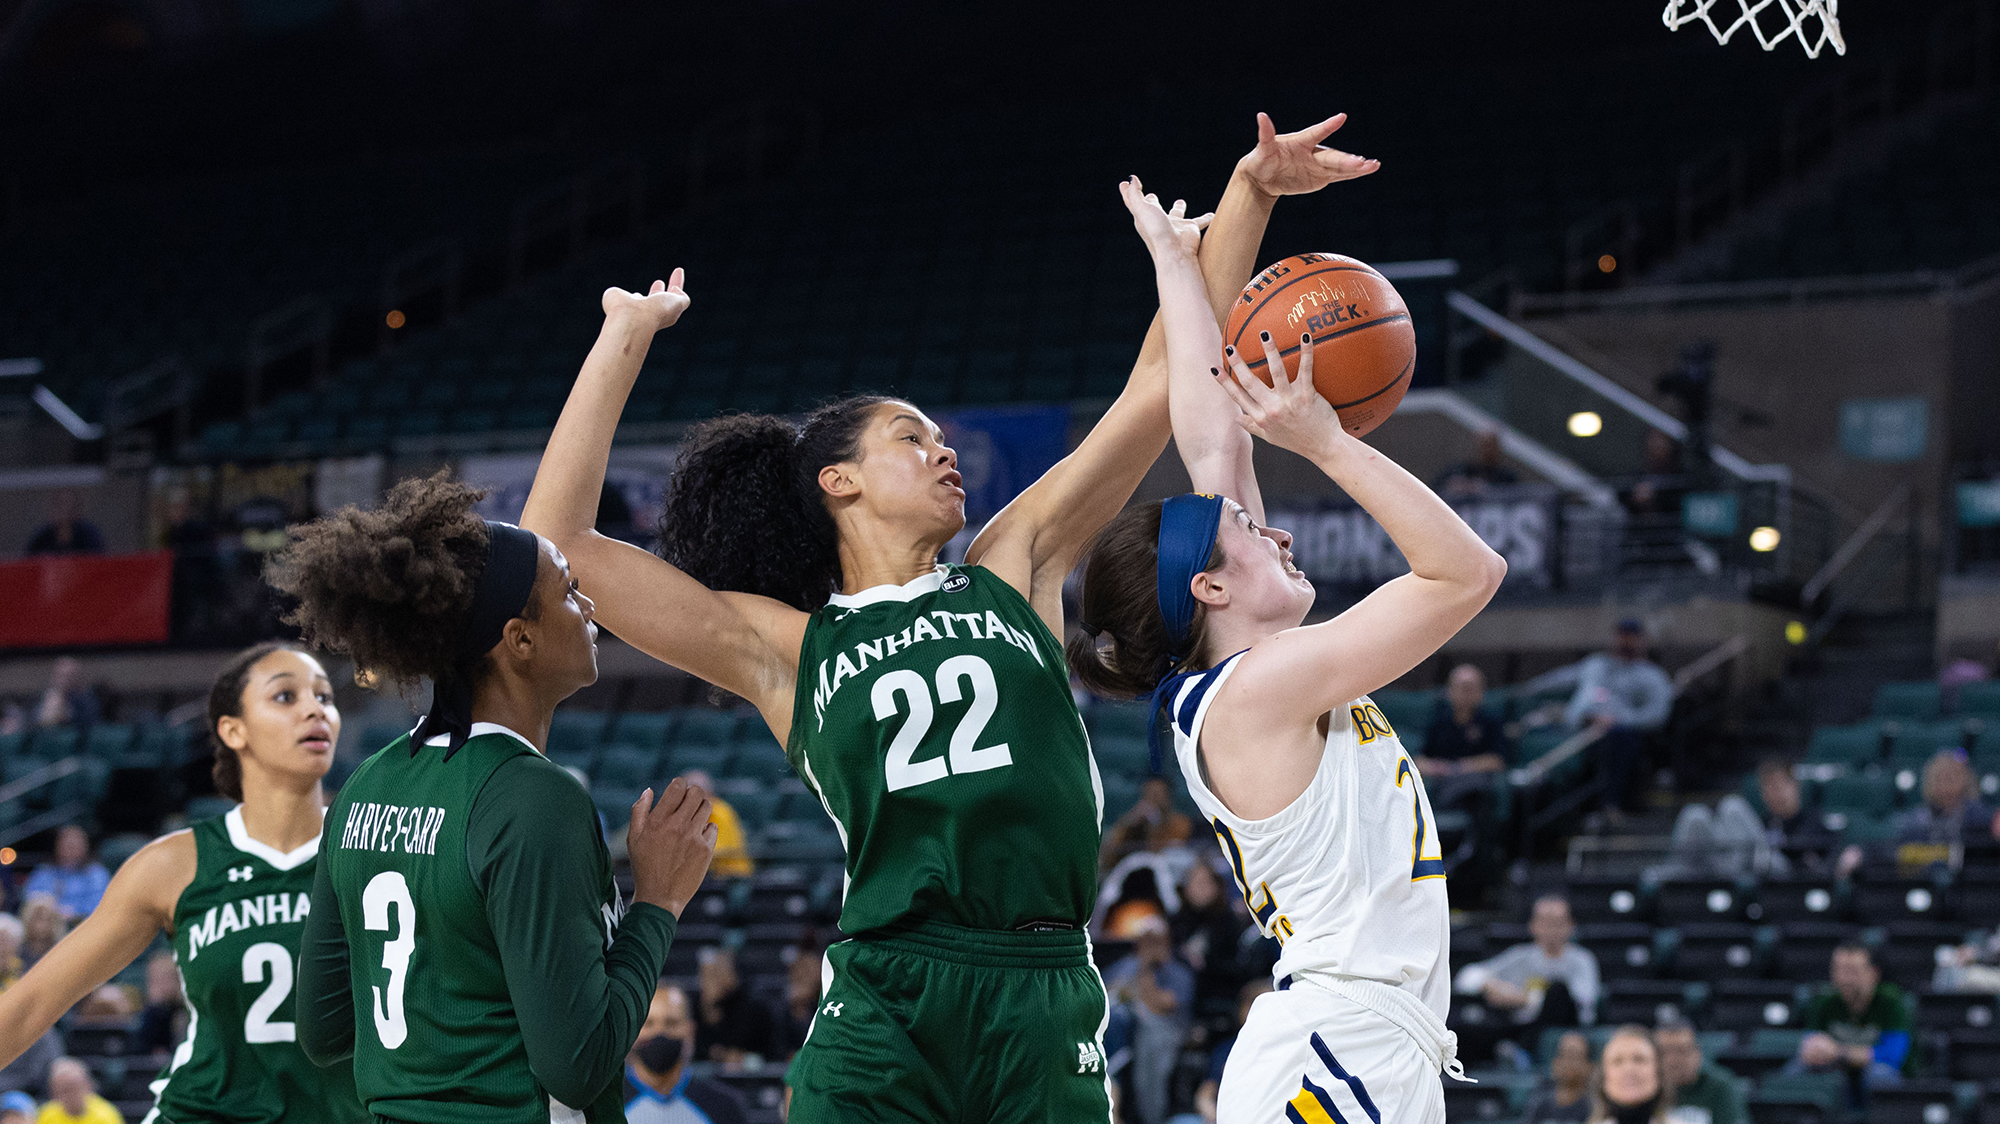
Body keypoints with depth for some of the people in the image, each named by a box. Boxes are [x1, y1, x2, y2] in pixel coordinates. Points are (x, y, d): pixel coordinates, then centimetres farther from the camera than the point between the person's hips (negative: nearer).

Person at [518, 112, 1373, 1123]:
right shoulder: (782, 647, 10)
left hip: (1048, 1008, 2)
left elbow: (1162, 384, 17)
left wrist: (1249, 193, 14)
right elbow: (556, 545, 4)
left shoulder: (1013, 571, 17)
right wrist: (622, 344, 7)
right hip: (885, 1011, -2)